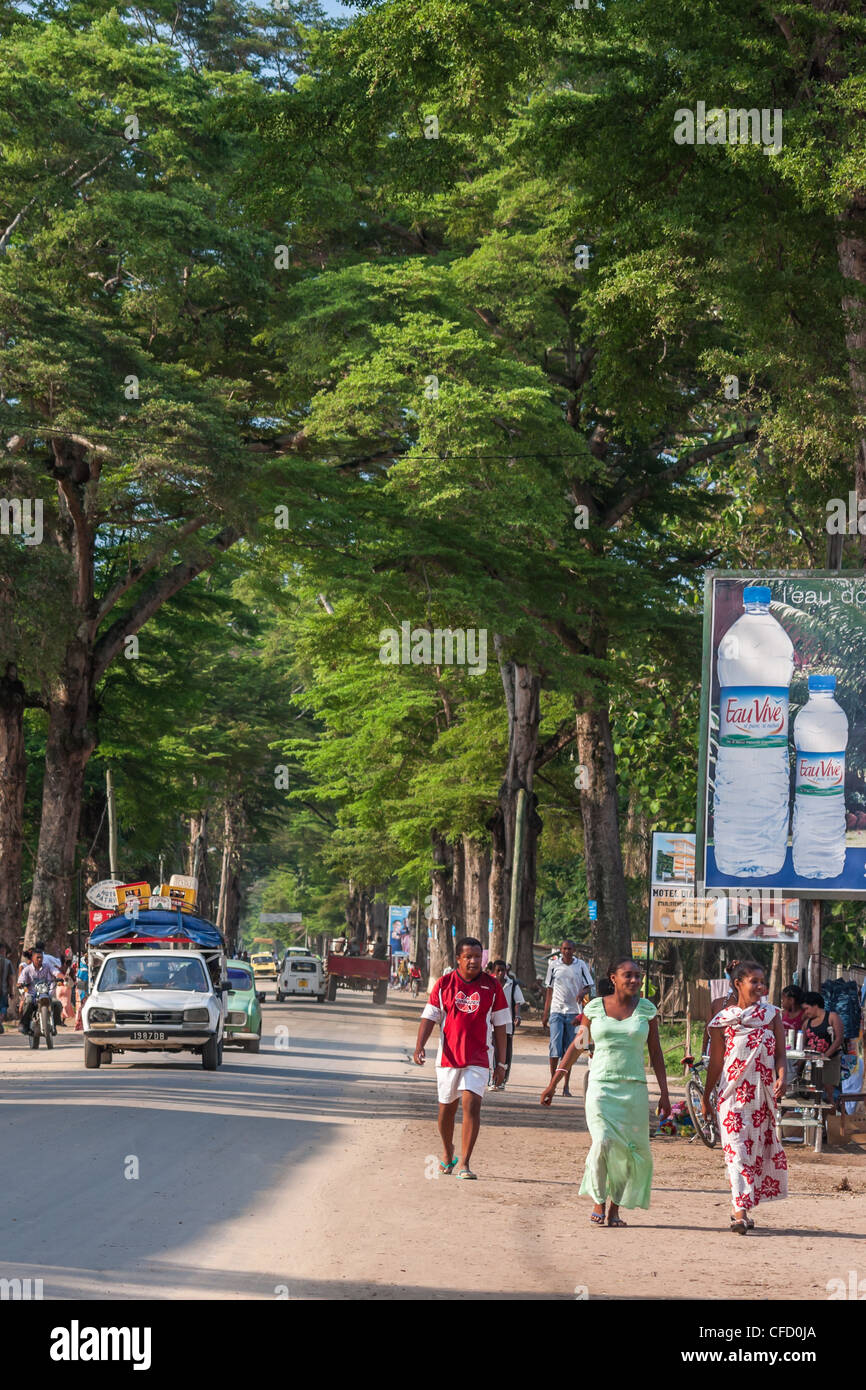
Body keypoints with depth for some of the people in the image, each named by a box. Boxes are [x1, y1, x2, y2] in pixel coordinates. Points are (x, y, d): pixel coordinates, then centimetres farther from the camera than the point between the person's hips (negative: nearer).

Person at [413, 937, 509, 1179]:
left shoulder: (492, 986, 1)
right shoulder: (444, 984, 2)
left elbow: (499, 1027, 6)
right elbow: (429, 1018, 2)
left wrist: (501, 1063, 4)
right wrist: (419, 1047, -14)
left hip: (478, 1059, -1)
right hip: (448, 1057, 1)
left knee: (472, 1105, -15)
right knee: (447, 1107, 12)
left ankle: (464, 1163, -13)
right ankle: (447, 1154, 36)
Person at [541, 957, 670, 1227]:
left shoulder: (646, 1009, 5)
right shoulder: (595, 1007, 3)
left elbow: (655, 1053, 9)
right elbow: (577, 1045, 11)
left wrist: (664, 1093, 4)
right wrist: (553, 1083, 11)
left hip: (634, 1088, 2)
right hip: (601, 1086, -2)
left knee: (630, 1150, 0)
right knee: (603, 1141, -19)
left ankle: (615, 1208, 14)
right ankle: (598, 1202, -2)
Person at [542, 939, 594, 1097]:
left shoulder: (581, 965, 3)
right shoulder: (554, 965, 6)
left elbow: (589, 987, 7)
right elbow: (549, 989, 12)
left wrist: (583, 992, -18)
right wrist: (545, 1013, 10)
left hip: (573, 1013, 0)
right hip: (557, 1011, 0)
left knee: (569, 1050, 4)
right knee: (555, 1047, -11)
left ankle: (566, 1086, 9)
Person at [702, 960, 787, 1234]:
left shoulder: (772, 1015, 6)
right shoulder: (723, 1020, 2)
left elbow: (780, 1052, 2)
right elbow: (715, 1062, 9)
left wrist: (781, 1077, -17)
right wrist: (706, 1096, 11)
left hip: (762, 1093, 2)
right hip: (733, 1091, -2)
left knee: (757, 1148, 6)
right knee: (737, 1149, -13)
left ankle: (741, 1208, 19)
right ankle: (739, 1212, -20)